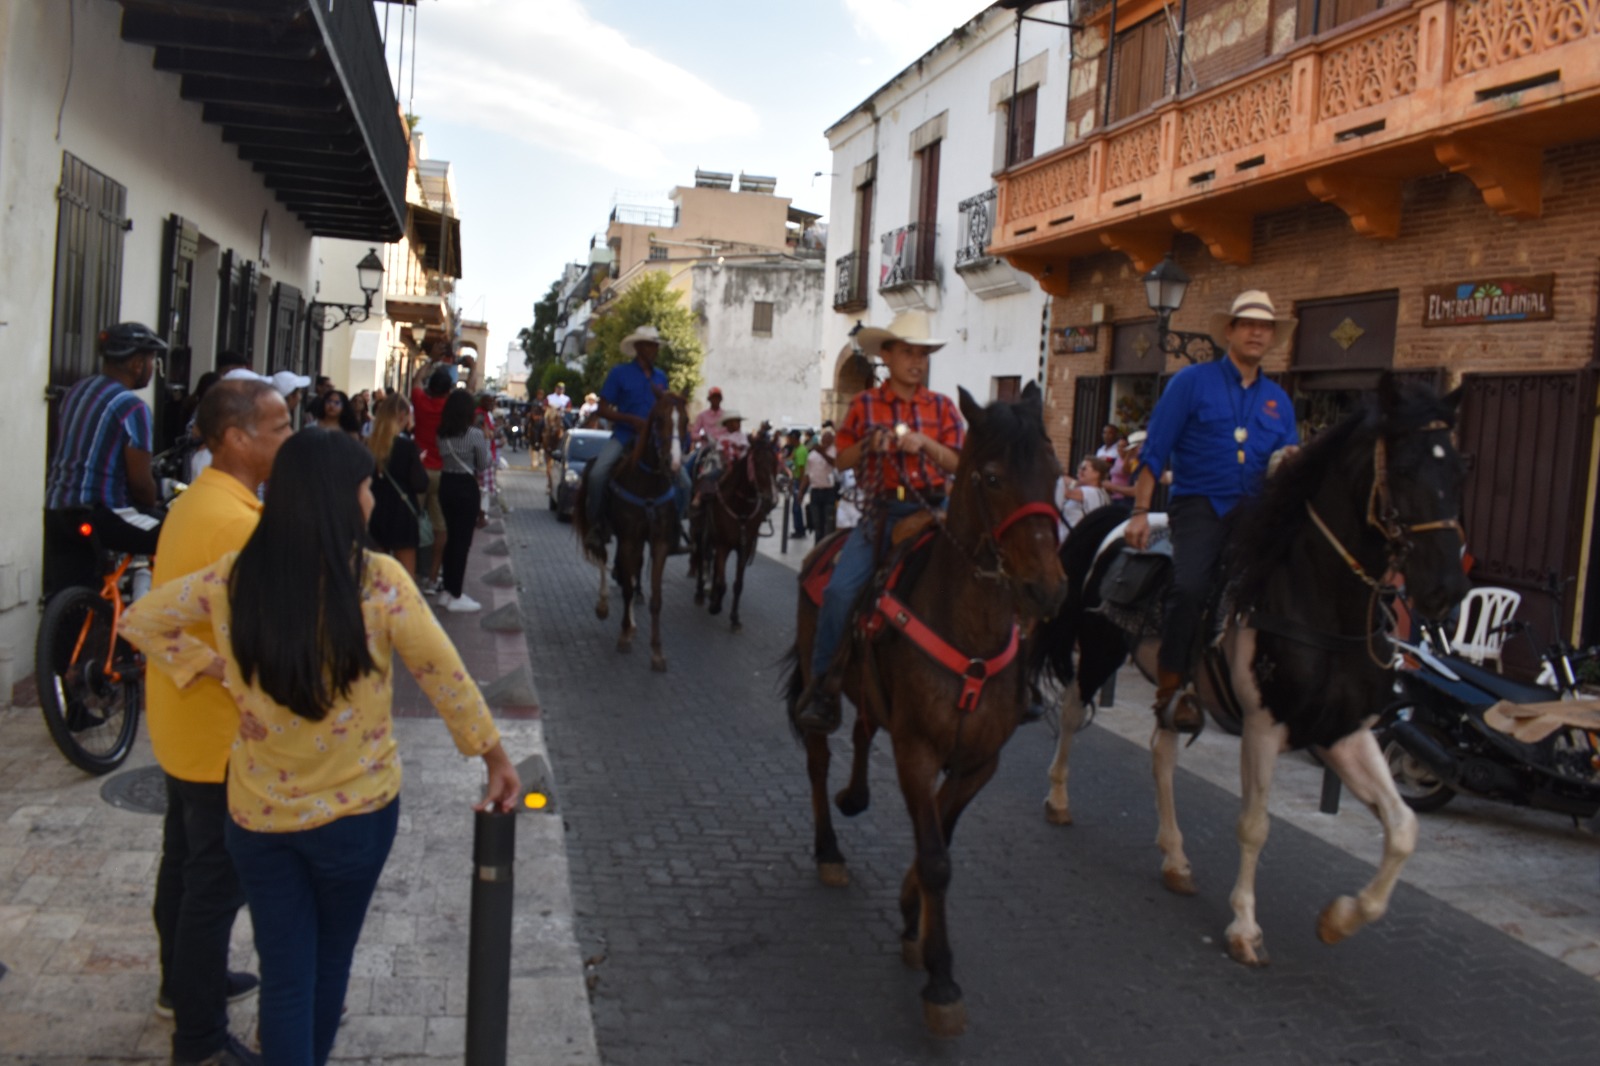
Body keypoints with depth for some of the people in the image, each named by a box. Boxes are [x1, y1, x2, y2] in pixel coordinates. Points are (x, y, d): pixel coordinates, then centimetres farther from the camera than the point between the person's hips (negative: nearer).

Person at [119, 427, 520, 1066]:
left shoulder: (232, 580, -8)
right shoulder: (377, 581, -19)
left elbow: (141, 620, 5)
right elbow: (443, 676, -12)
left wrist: (214, 667, 2)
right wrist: (494, 755, -1)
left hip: (257, 812, 2)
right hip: (356, 807, -2)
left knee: (285, 977, 13)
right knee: (330, 962, 23)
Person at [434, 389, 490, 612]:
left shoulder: (442, 434, 2)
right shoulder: (475, 434, -15)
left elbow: (442, 457, 4)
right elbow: (483, 466, -8)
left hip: (446, 484, 6)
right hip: (466, 487, -6)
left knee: (452, 537, 17)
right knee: (463, 540, 1)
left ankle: (447, 590, 23)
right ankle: (456, 596, 5)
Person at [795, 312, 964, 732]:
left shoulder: (942, 407, 8)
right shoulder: (865, 403, 7)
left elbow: (957, 464, 3)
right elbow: (843, 460, 9)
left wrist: (923, 443, -14)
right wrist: (870, 444, -10)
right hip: (884, 510, -1)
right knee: (839, 590, -19)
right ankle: (823, 687, -5)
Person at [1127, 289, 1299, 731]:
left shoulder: (1278, 400, 18)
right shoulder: (1193, 381, 6)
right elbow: (1154, 451, 1)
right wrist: (1140, 512, -7)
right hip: (1199, 506, -5)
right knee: (1189, 587, -27)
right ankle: (1170, 689, -14)